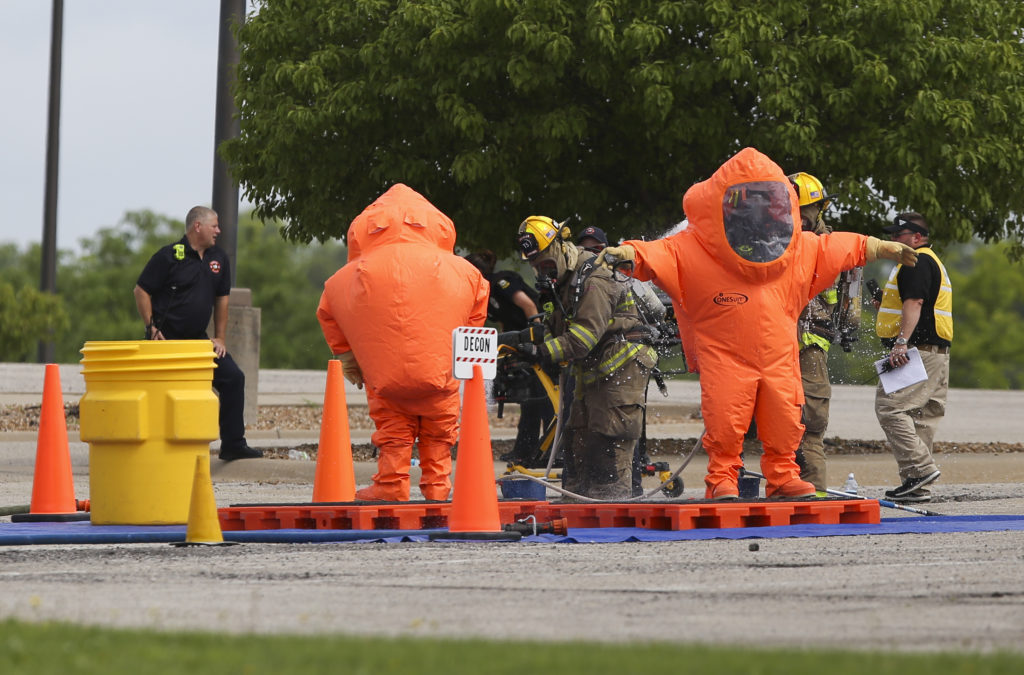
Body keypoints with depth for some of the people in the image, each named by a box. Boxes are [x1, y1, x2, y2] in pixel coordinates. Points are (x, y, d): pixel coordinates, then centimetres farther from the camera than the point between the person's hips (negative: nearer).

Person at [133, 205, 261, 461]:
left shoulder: (218, 258, 10)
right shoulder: (169, 256, -9)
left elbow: (221, 298, 18)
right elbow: (141, 291, -6)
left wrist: (219, 337, 12)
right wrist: (152, 328, -11)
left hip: (197, 339, 6)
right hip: (166, 339, -6)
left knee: (233, 378, -1)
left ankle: (233, 445, 6)